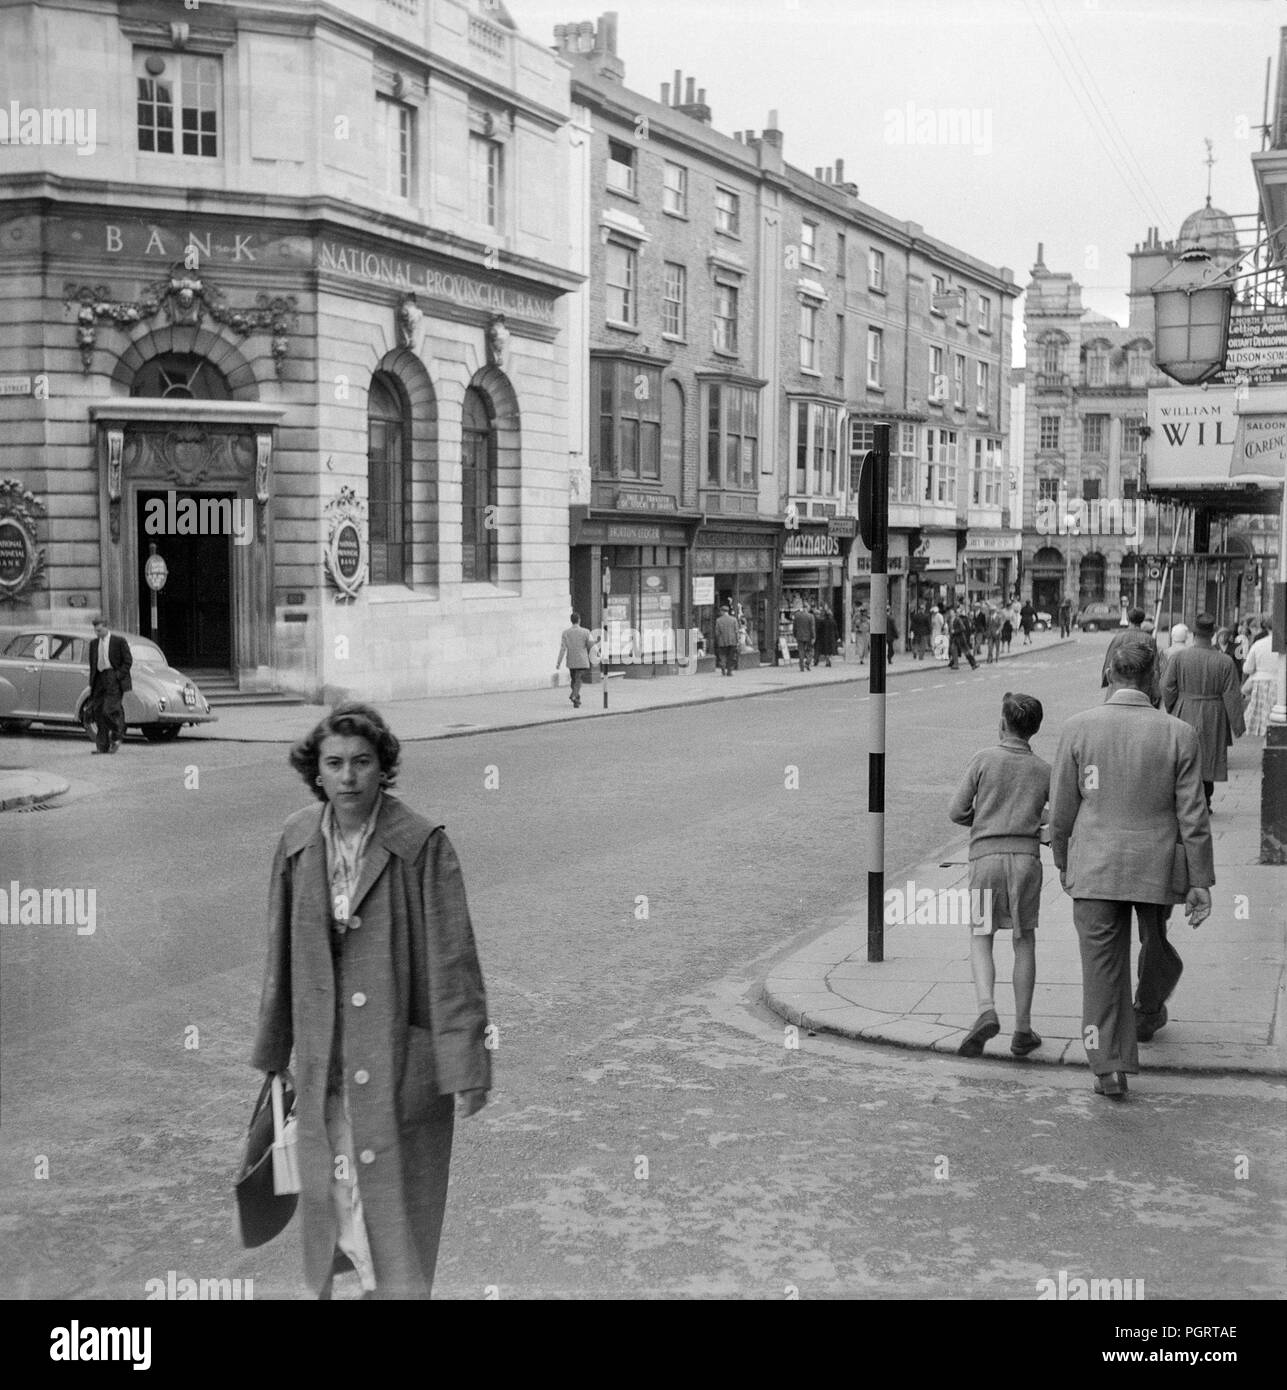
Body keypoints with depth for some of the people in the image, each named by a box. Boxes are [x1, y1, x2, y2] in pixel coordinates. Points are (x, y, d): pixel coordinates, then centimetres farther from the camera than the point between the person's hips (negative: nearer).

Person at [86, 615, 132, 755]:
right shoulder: (93, 642, 12)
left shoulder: (119, 640, -4)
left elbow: (128, 661, -2)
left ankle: (116, 737, 9)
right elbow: (92, 664, 19)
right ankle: (102, 746, 4)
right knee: (98, 711, 0)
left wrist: (118, 676, -11)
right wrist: (92, 682, 12)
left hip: (114, 677, -6)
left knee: (109, 710, -15)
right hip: (99, 679, 6)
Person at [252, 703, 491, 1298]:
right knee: (330, 1202, 14)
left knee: (397, 1211, 6)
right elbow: (281, 955, 9)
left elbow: (453, 960, -12)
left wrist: (466, 1069, -13)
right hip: (323, 1065, 4)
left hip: (402, 1061, -4)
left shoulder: (423, 844, -12)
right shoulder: (297, 840, 2)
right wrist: (271, 1054, 14)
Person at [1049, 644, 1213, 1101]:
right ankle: (1148, 1014, 49)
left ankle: (1109, 1067, 1)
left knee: (1103, 964, 4)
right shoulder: (1179, 735, -7)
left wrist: (1063, 861, 13)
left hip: (1095, 867, -1)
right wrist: (1200, 882, 0)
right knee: (1155, 944, 26)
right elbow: (1193, 817, -6)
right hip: (1158, 867, 1)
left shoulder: (1078, 728, -6)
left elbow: (1062, 807, -1)